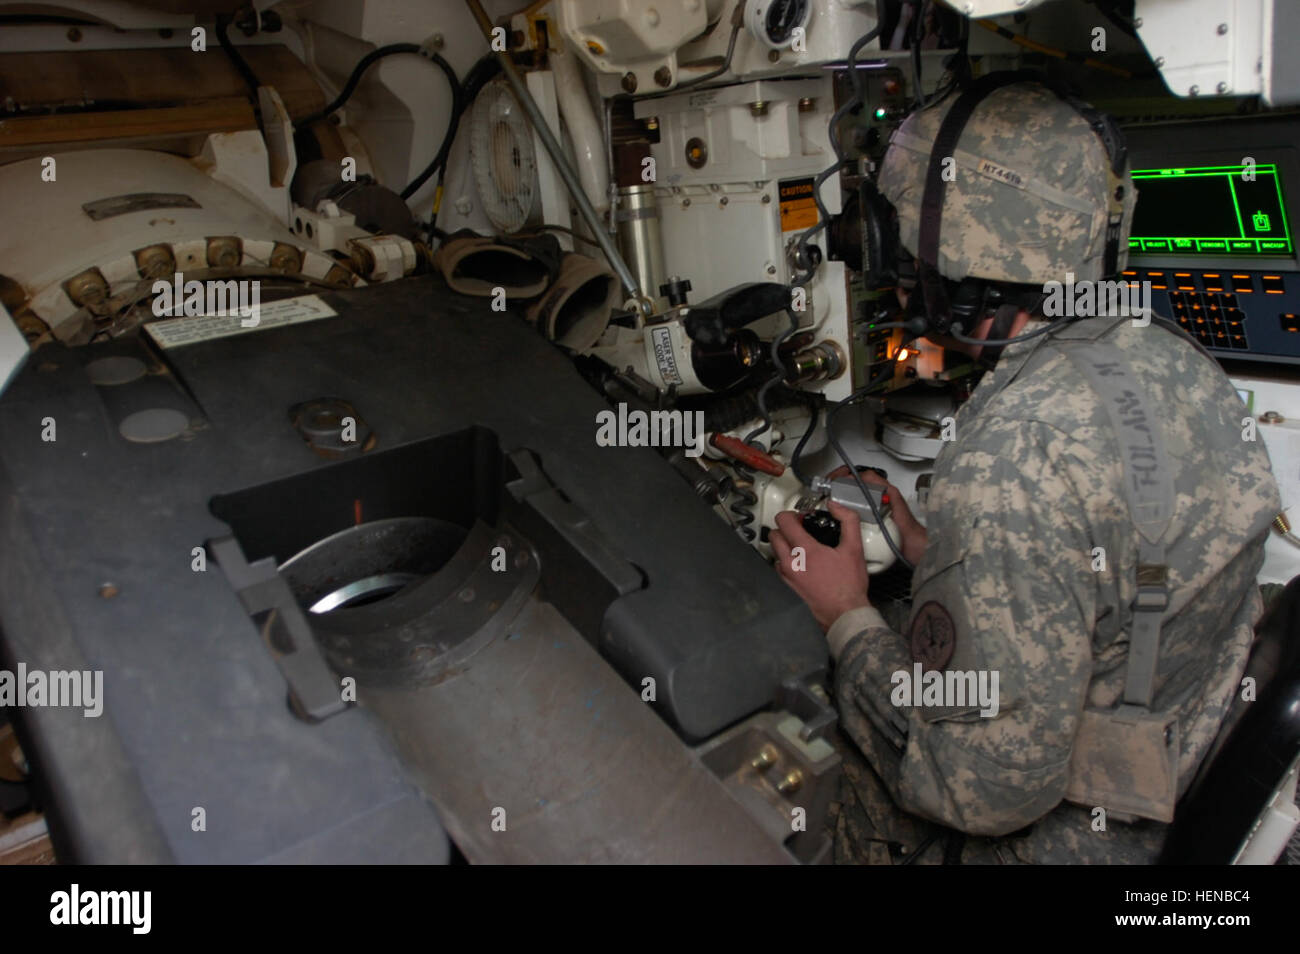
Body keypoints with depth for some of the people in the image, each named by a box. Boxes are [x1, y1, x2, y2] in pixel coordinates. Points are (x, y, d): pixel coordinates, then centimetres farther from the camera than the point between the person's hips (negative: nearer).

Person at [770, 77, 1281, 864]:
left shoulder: (1013, 457, -31)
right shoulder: (1179, 362, -3)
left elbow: (989, 788, -27)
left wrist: (849, 618, -15)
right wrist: (946, 561, 7)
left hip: (1044, 839, -7)